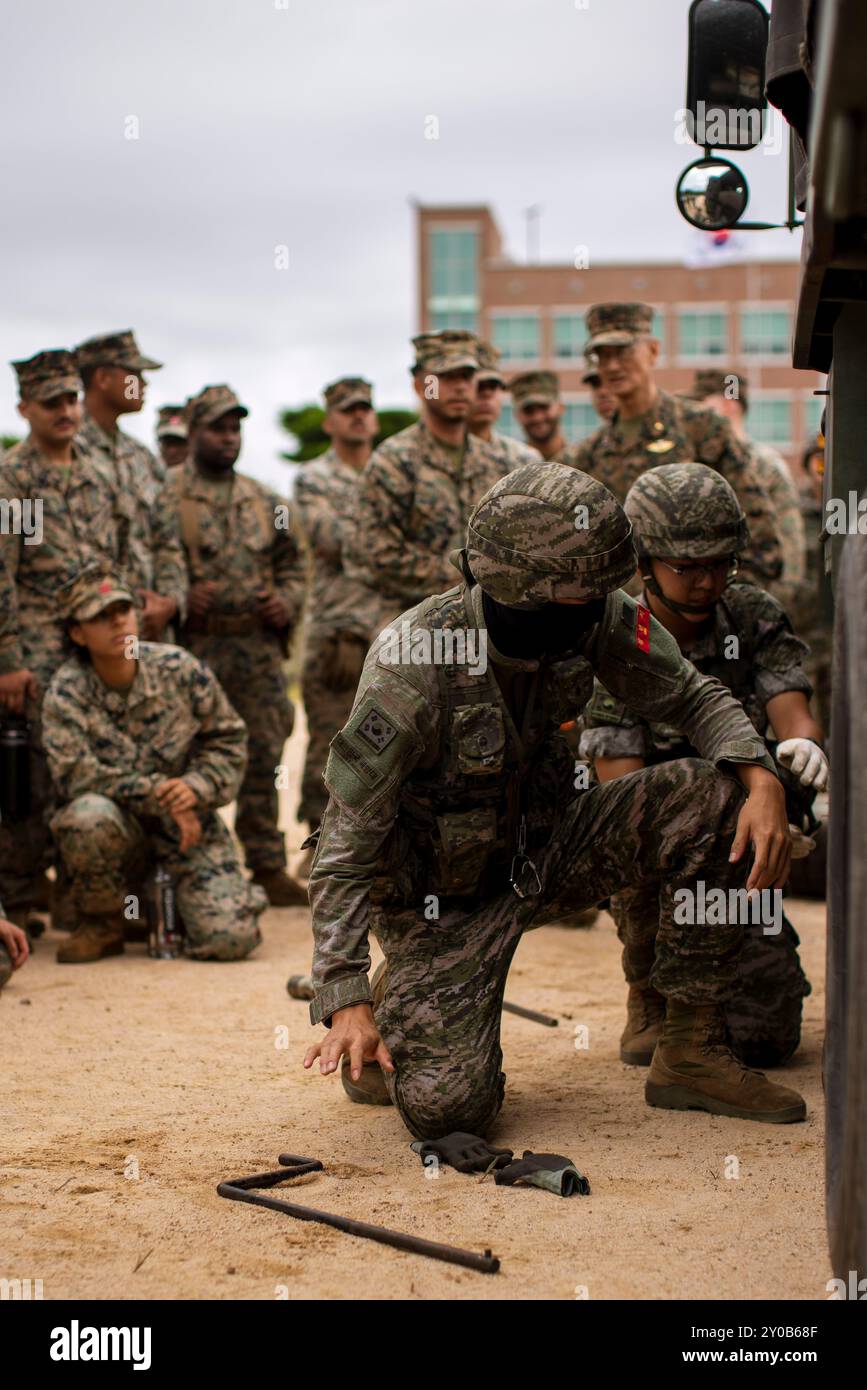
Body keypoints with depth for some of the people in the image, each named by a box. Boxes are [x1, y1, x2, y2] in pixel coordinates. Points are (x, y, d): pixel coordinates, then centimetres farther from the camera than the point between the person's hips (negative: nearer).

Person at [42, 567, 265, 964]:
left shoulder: (179, 668, -6)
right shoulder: (66, 691, -11)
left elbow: (227, 739, 3)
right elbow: (74, 775, -21)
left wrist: (196, 787, -17)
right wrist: (157, 792, -26)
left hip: (189, 823, 0)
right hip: (123, 830, 0)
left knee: (228, 940, -19)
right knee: (87, 815, -37)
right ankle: (103, 924, -8)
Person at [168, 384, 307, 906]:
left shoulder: (265, 501, 15)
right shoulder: (164, 495, -1)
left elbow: (294, 565, 21)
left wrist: (287, 602, 3)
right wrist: (179, 599, -16)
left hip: (260, 647, 4)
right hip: (193, 648, -4)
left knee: (265, 757, 6)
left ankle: (269, 865, 14)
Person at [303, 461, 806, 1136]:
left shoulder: (596, 619, -15)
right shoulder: (414, 671, -30)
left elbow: (693, 696, 0)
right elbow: (346, 849, -26)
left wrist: (762, 778, -21)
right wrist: (348, 1005, -32)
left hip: (539, 848, 6)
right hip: (439, 896, -5)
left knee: (714, 804, -16)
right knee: (445, 1108, -24)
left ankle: (692, 1053, -3)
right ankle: (393, 1004, 13)